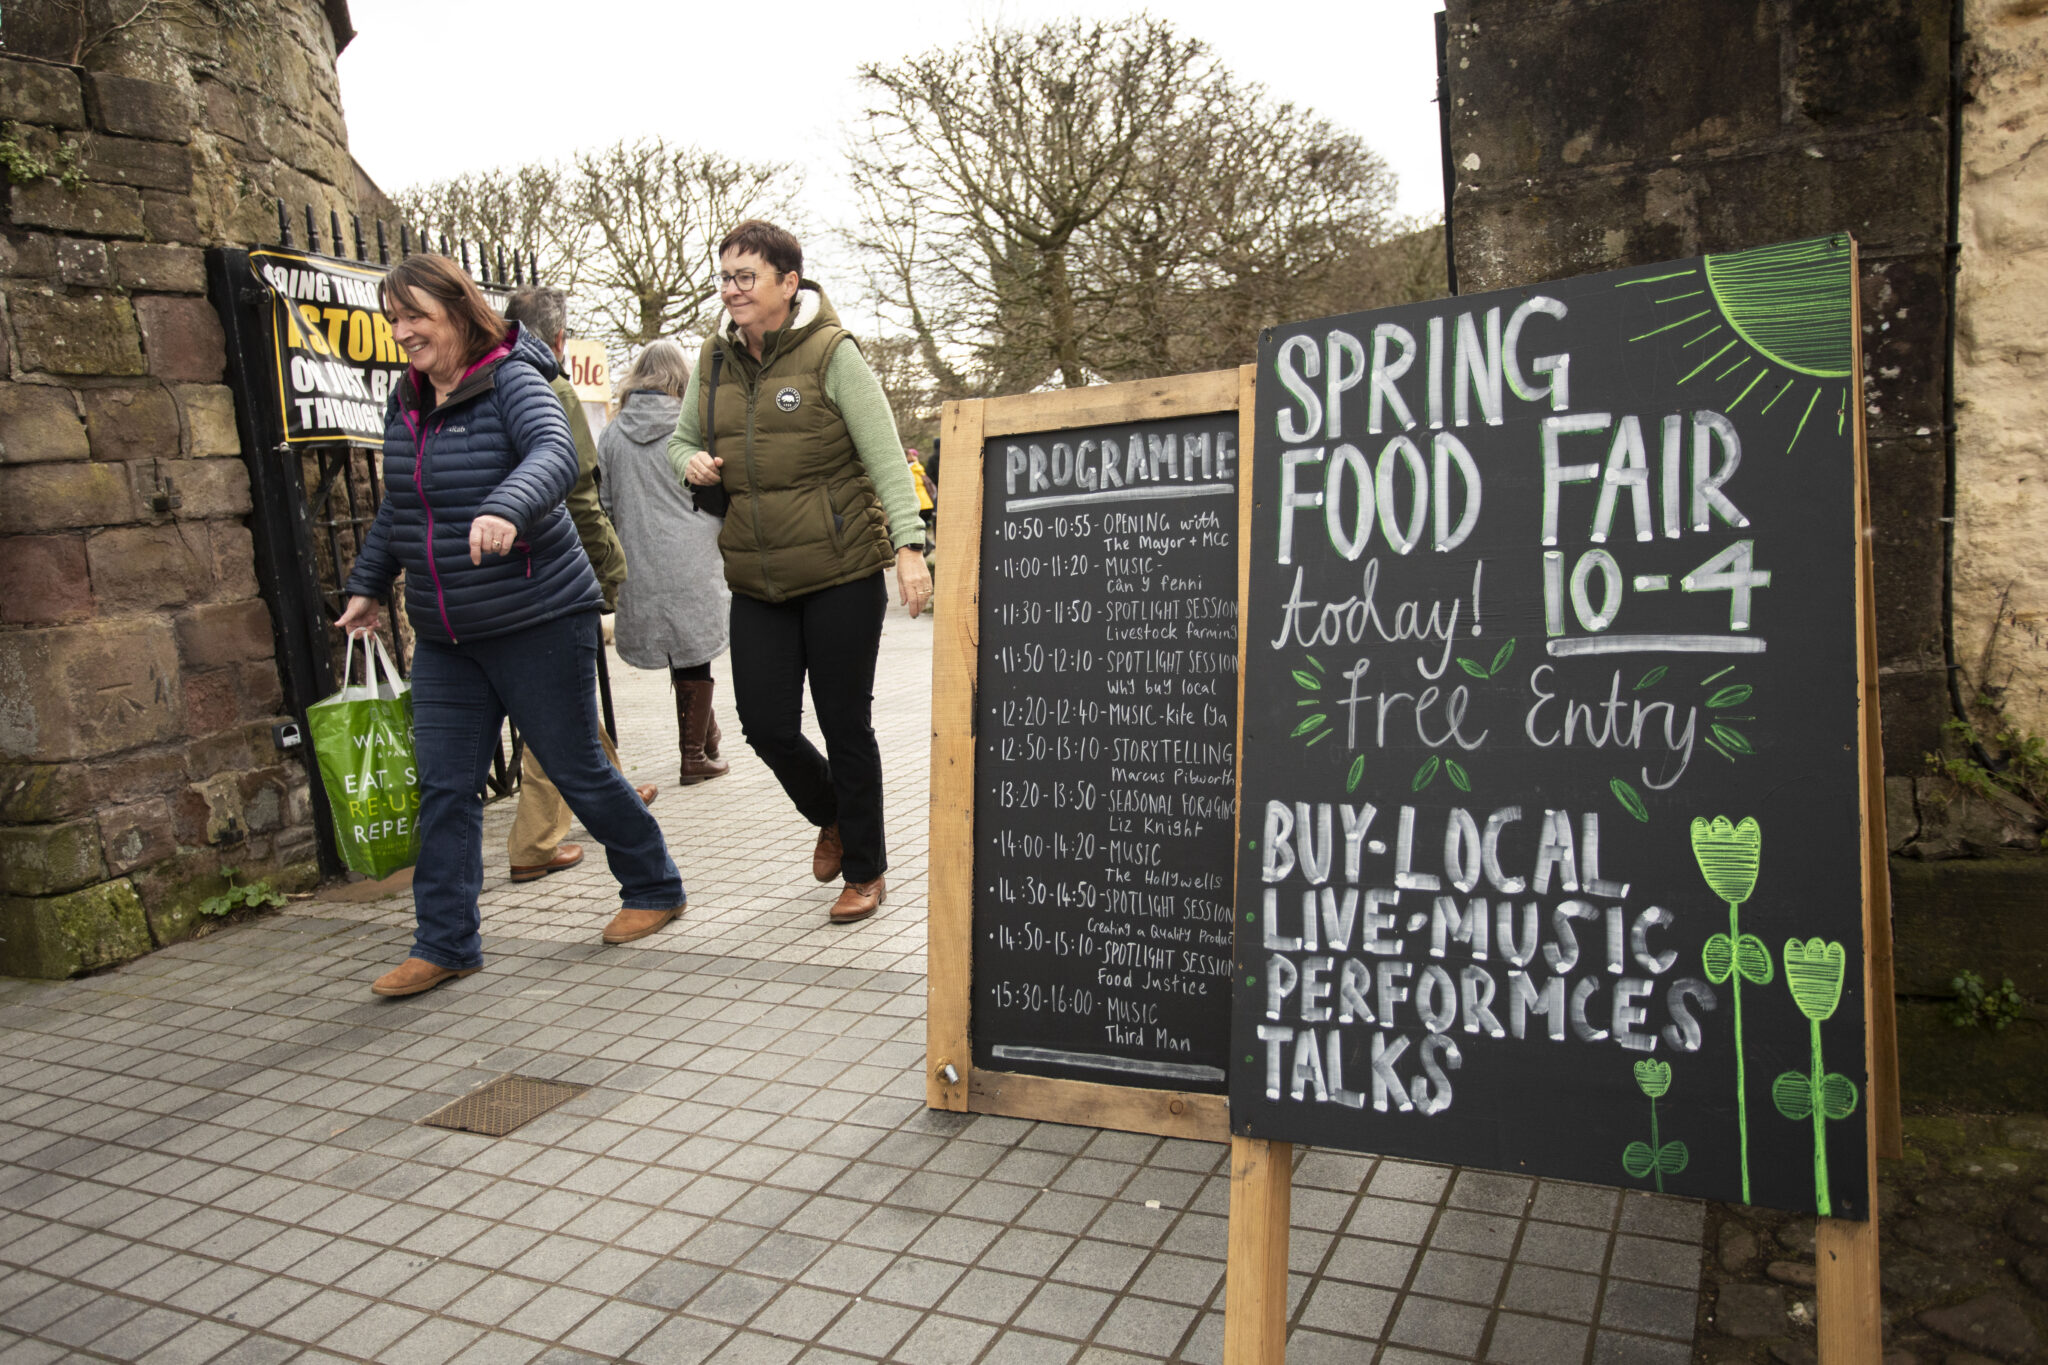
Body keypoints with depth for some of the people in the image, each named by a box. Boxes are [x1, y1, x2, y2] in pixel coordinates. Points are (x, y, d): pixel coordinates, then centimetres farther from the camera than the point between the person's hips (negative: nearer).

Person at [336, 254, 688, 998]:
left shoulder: (513, 382, -12)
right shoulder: (406, 401, 11)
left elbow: (556, 454, -33)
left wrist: (506, 509, -51)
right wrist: (367, 583, 26)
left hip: (539, 621, -7)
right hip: (445, 636, 7)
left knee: (578, 768, 4)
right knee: (445, 787, 4)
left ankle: (655, 888, 25)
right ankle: (446, 944, 13)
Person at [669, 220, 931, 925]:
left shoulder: (830, 353, -7)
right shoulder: (714, 361, 9)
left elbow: (885, 454, -12)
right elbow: (681, 438, 23)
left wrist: (908, 544, -23)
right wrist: (691, 461, -2)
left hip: (843, 574, -5)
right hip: (758, 581, 5)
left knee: (845, 725, 3)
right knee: (765, 724, 2)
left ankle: (865, 870, 22)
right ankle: (833, 818, 34)